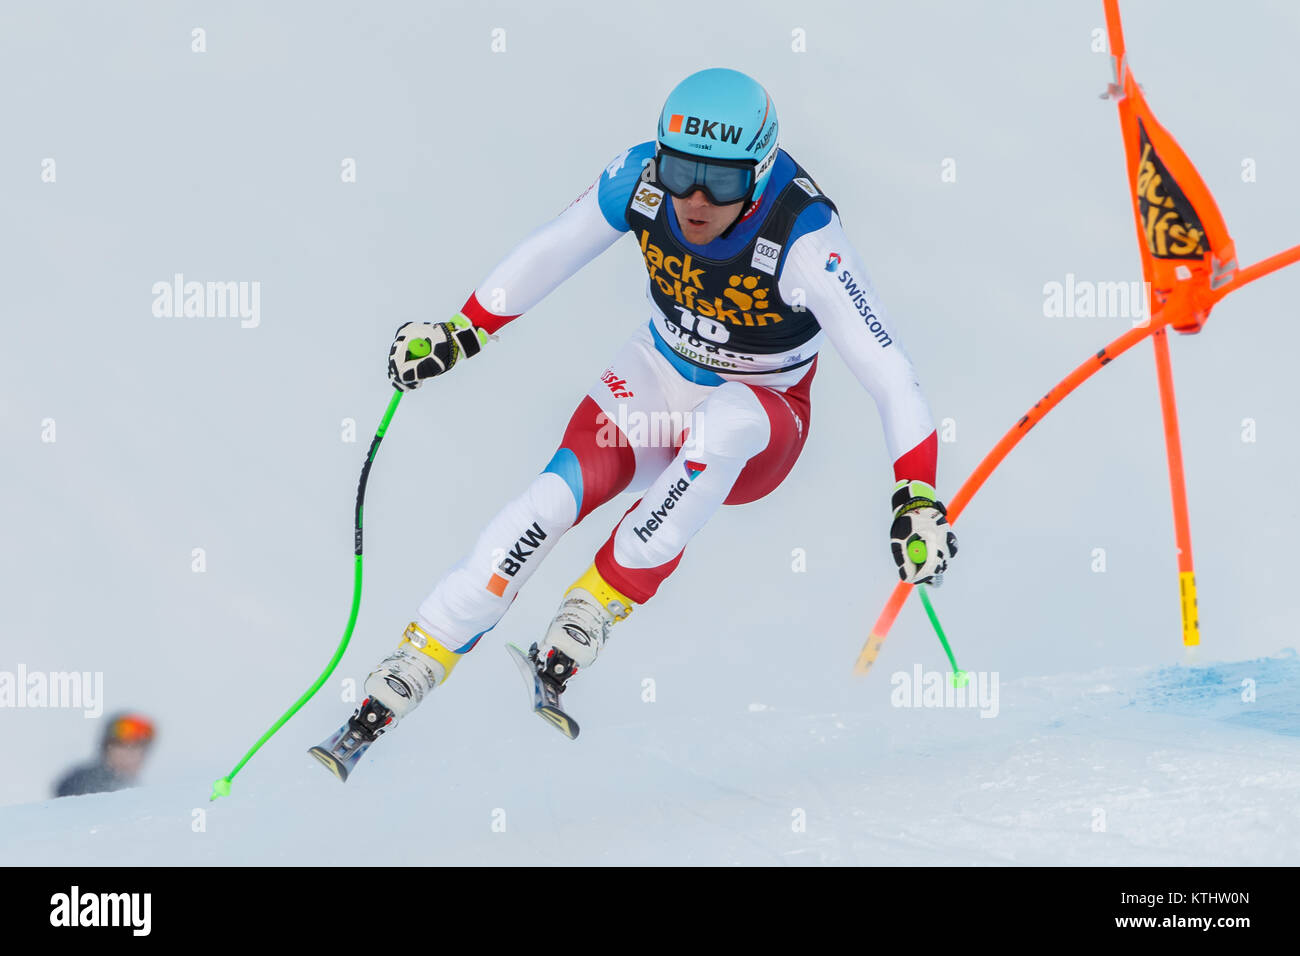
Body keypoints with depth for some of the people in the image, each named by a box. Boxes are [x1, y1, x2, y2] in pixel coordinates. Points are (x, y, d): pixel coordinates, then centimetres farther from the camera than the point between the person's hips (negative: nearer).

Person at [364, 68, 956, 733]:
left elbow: (885, 369, -31)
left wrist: (917, 498, -41)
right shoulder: (642, 179, -19)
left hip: (759, 424, -3)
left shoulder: (802, 237, -31)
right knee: (561, 491, -23)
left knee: (726, 422, -38)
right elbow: (553, 250, 0)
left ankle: (600, 604, -25)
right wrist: (462, 331, 6)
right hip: (657, 378, 3)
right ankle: (420, 657, -14)